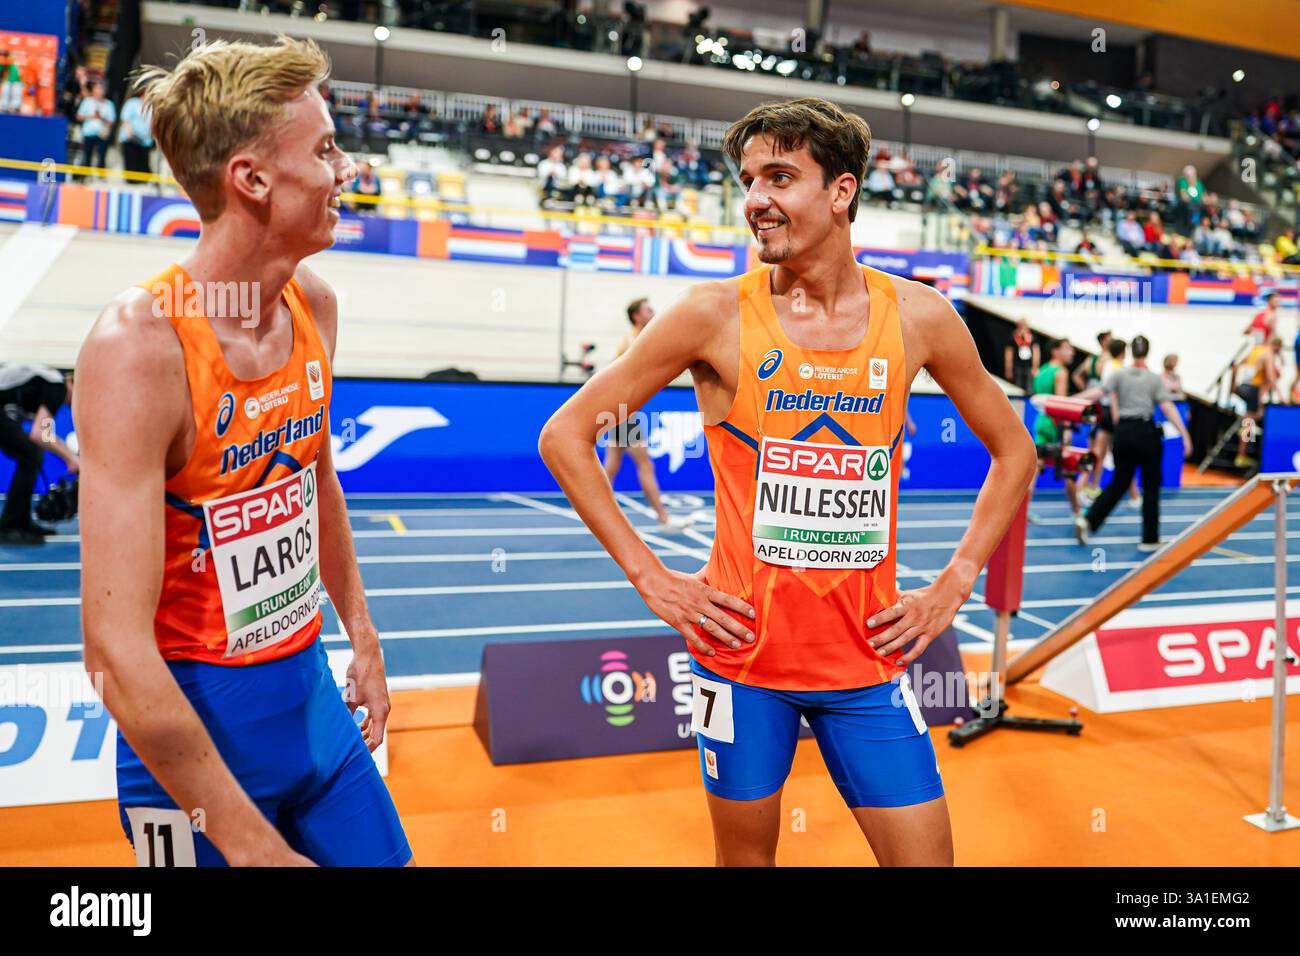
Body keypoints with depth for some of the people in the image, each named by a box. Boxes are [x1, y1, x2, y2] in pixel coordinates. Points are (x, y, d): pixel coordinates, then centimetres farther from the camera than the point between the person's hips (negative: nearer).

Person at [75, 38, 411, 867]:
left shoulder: (315, 306, -3)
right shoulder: (140, 344, -24)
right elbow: (117, 648, -26)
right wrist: (252, 843, -22)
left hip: (310, 685, 6)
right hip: (199, 715, -6)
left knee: (384, 853, 17)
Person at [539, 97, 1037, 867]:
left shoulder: (918, 317, -1)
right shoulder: (715, 315, -8)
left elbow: (1014, 452, 12)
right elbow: (565, 434, -4)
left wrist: (954, 586, 3)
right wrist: (650, 578, -8)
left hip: (868, 657, 2)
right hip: (744, 652, -1)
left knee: (926, 855, 7)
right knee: (746, 855, 15)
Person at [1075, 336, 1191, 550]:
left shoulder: (1118, 374, 3)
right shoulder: (1155, 378, 0)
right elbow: (1168, 408, -8)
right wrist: (1185, 435, -7)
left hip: (1123, 431, 2)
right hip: (1146, 432, -2)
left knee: (1119, 483, 13)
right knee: (1151, 486, 8)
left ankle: (1088, 520, -2)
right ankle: (1149, 539, 11)